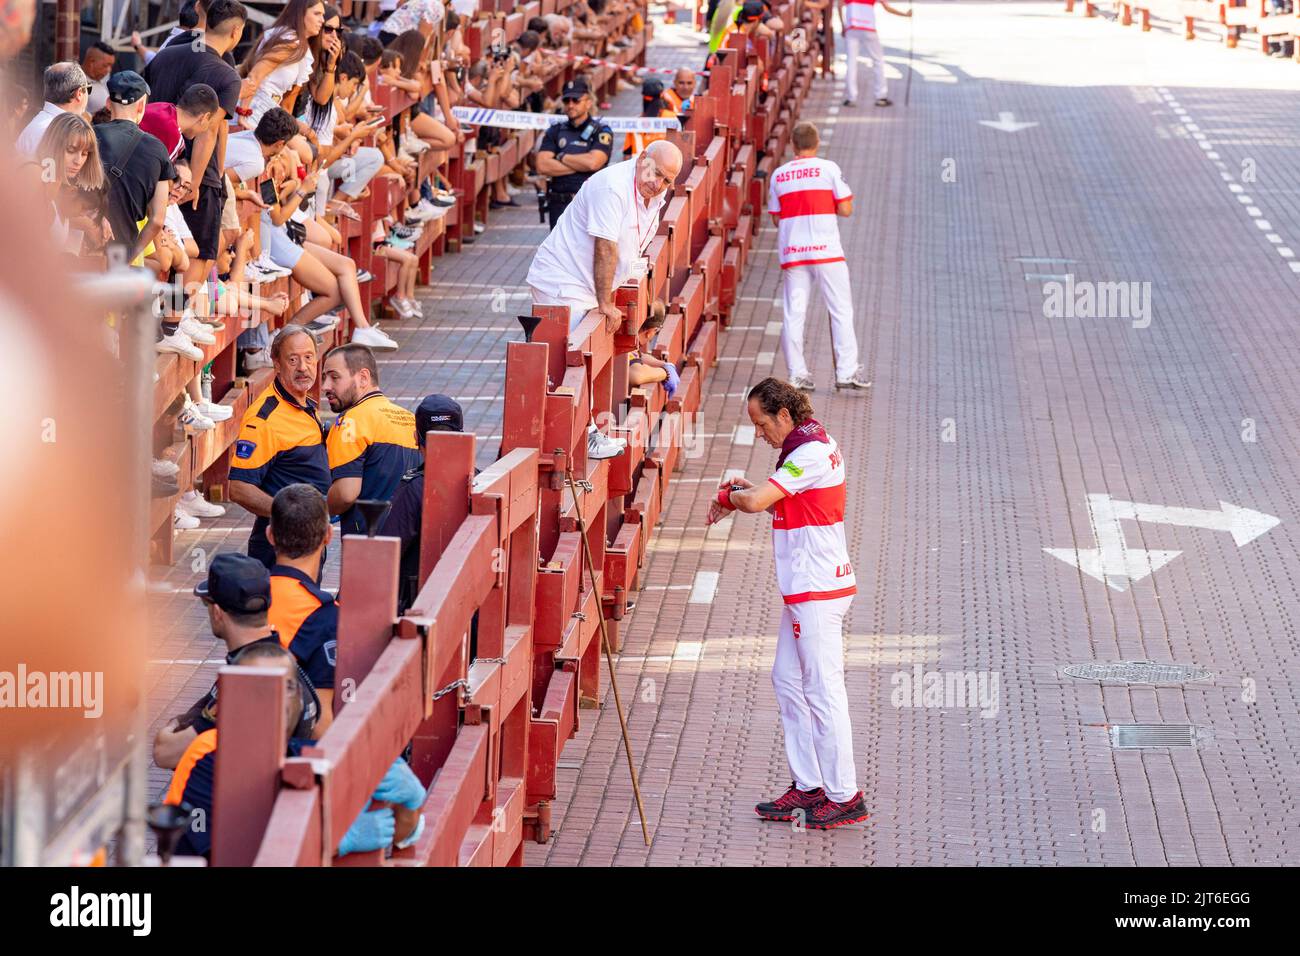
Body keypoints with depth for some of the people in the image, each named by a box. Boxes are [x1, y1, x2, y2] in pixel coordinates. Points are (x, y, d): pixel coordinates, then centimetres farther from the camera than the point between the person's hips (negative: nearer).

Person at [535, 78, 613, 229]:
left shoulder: (601, 132, 3)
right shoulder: (555, 132, 12)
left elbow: (593, 162, -14)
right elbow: (542, 166, -1)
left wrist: (561, 157, 0)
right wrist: (580, 165, -6)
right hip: (559, 204, 3)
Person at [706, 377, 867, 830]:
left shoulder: (810, 454, -19)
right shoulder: (815, 446, 14)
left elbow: (756, 503, -24)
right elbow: (777, 500, 24)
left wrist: (727, 496, -3)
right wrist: (746, 489, 7)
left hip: (817, 592, -11)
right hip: (804, 589, 11)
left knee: (823, 689, -6)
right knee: (787, 680, 14)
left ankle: (844, 796, -1)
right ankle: (808, 785, 19)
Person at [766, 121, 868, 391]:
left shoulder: (778, 175, 7)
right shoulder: (828, 169, -2)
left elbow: (776, 218, 11)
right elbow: (845, 209, -3)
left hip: (792, 253, 3)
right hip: (826, 251, -3)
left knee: (794, 314, 5)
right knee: (841, 310, 3)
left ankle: (797, 373, 0)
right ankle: (846, 371, -2)